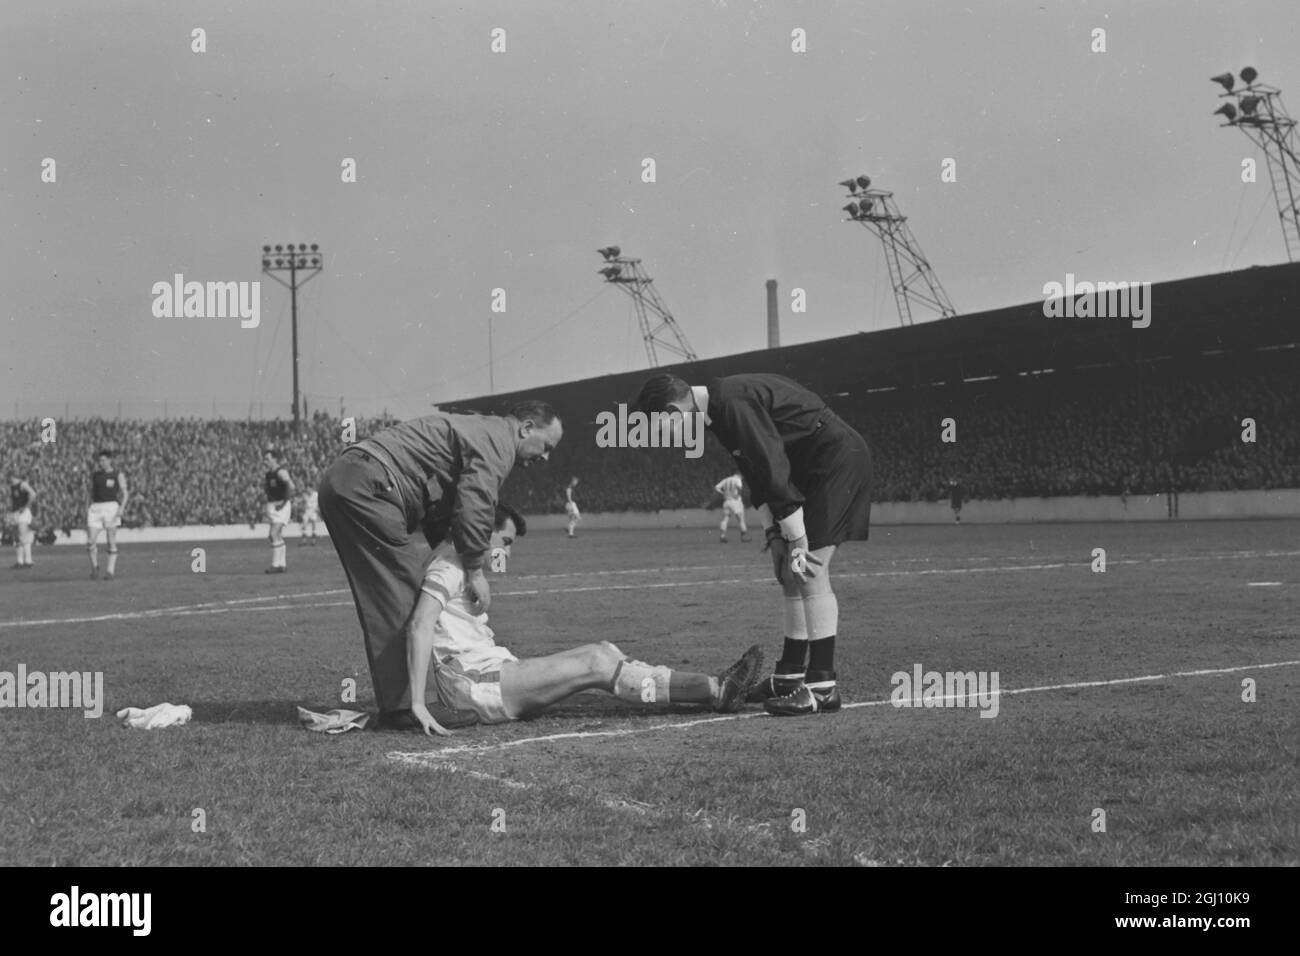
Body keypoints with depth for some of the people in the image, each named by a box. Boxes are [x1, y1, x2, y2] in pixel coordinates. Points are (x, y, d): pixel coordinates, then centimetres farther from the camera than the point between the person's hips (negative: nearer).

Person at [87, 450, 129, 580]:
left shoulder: (118, 475, 3)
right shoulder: (94, 475, 14)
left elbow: (125, 493, -1)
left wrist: (122, 507, -15)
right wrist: (89, 508, 14)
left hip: (111, 507, -3)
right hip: (95, 507, 3)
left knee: (112, 542, -2)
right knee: (90, 541, -8)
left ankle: (110, 571, 3)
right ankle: (94, 567, 11)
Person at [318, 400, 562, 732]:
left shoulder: (476, 430, 29)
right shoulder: (498, 439, -4)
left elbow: (440, 506, 30)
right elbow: (475, 503, -16)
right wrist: (475, 570, -9)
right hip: (367, 485, -11)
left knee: (386, 604, 11)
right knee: (401, 596, -10)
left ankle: (395, 703, 13)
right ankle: (404, 707, -12)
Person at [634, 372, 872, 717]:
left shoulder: (733, 405, -22)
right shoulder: (720, 407, 9)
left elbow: (774, 471, -24)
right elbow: (758, 470, 14)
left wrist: (798, 543, -21)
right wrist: (773, 533, 7)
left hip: (838, 457, -10)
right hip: (811, 467, 10)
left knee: (810, 572, -13)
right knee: (789, 573, 12)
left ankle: (823, 687, -10)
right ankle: (789, 677, 18)